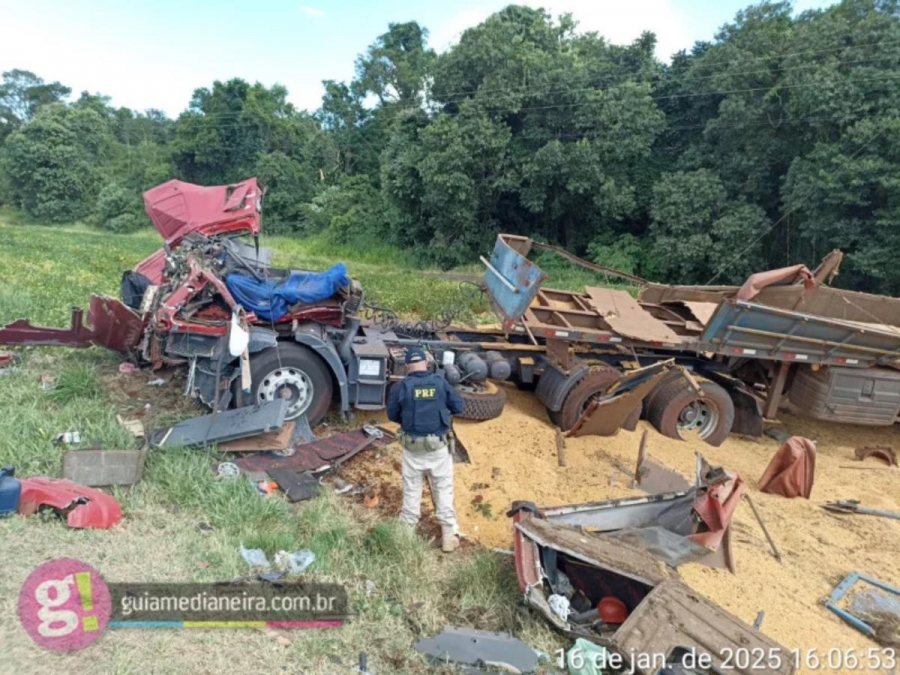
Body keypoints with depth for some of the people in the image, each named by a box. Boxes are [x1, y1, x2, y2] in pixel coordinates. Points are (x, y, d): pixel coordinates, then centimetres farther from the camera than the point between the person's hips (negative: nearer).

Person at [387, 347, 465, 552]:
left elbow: (392, 415, 1)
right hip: (438, 444, 0)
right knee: (443, 489, 10)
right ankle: (449, 535, 15)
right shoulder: (440, 382, -5)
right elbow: (458, 406, 1)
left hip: (412, 445, 0)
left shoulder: (402, 386, -7)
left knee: (411, 489, 15)